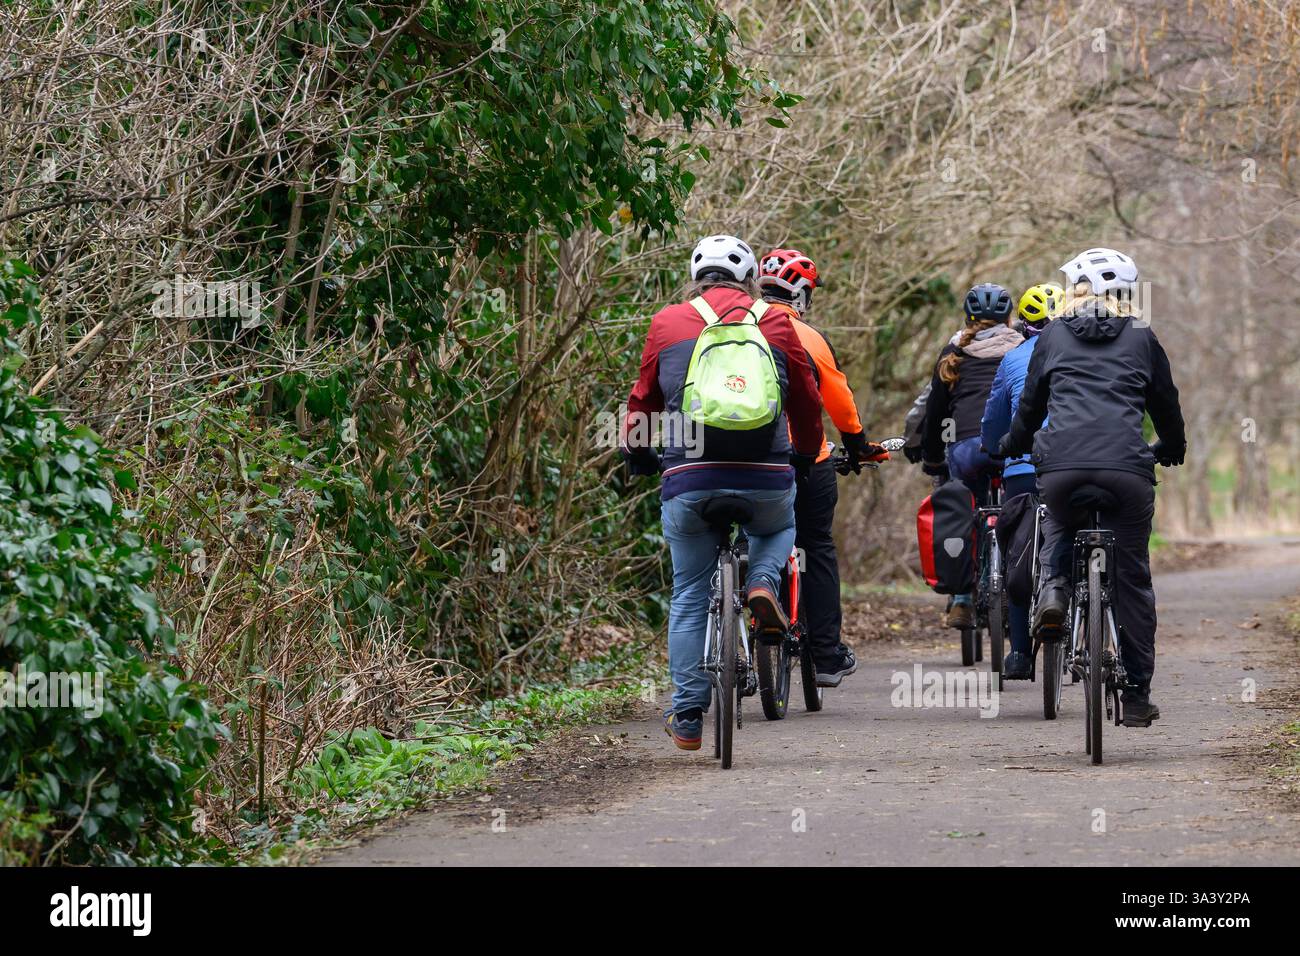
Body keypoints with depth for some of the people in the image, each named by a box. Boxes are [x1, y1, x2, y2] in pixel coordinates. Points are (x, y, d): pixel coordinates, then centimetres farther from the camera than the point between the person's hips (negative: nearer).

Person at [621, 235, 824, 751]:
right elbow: (807, 399, 17)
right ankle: (764, 583, 3)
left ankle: (687, 716, 11)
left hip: (688, 480, 0)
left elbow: (642, 399, 18)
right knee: (779, 527, 34)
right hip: (766, 480, 0)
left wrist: (637, 455, 36)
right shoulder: (775, 323, 9)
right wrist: (805, 455, 36)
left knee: (689, 598, 12)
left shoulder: (667, 324, 9)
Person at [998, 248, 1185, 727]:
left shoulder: (1054, 336, 17)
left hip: (1060, 465, 1)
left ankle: (1053, 589, 3)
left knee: (1060, 526, 33)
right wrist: (1170, 450, 44)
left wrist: (1010, 446, 44)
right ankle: (1136, 694, 11)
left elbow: (1030, 406, 24)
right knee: (1131, 578, 10)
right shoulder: (1142, 339, 16)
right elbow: (1167, 405, 24)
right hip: (1126, 468, -1)